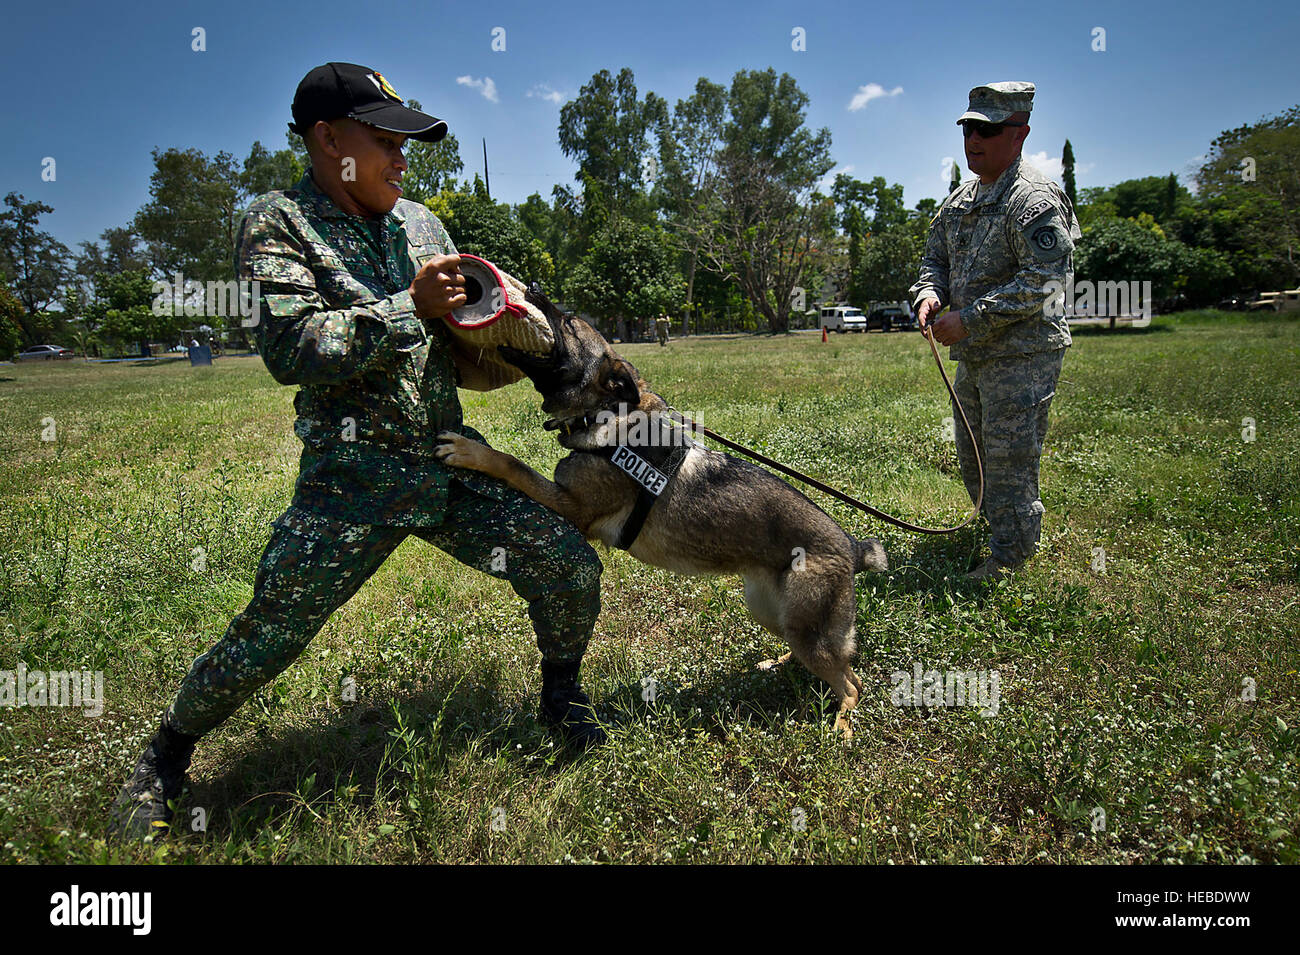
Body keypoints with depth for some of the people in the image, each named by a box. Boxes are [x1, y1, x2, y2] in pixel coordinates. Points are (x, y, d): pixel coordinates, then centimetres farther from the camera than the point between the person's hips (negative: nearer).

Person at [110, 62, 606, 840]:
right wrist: (411, 306, -19)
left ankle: (563, 697, 28)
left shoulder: (420, 221, 14)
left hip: (453, 458, 5)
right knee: (269, 634, -1)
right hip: (353, 478, -5)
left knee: (571, 569, -1)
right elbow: (293, 351, -19)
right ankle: (166, 756, 28)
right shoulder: (278, 223, -4)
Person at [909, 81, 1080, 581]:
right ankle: (995, 528, 38)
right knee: (973, 459, 18)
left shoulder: (1034, 198, -14)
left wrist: (968, 320, -23)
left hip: (1022, 354, -9)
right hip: (973, 354, 9)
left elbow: (1043, 281, -22)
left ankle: (1009, 559, 11)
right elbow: (936, 258, 19)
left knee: (1008, 460, -3)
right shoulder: (960, 200, 12)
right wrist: (929, 295, -5)